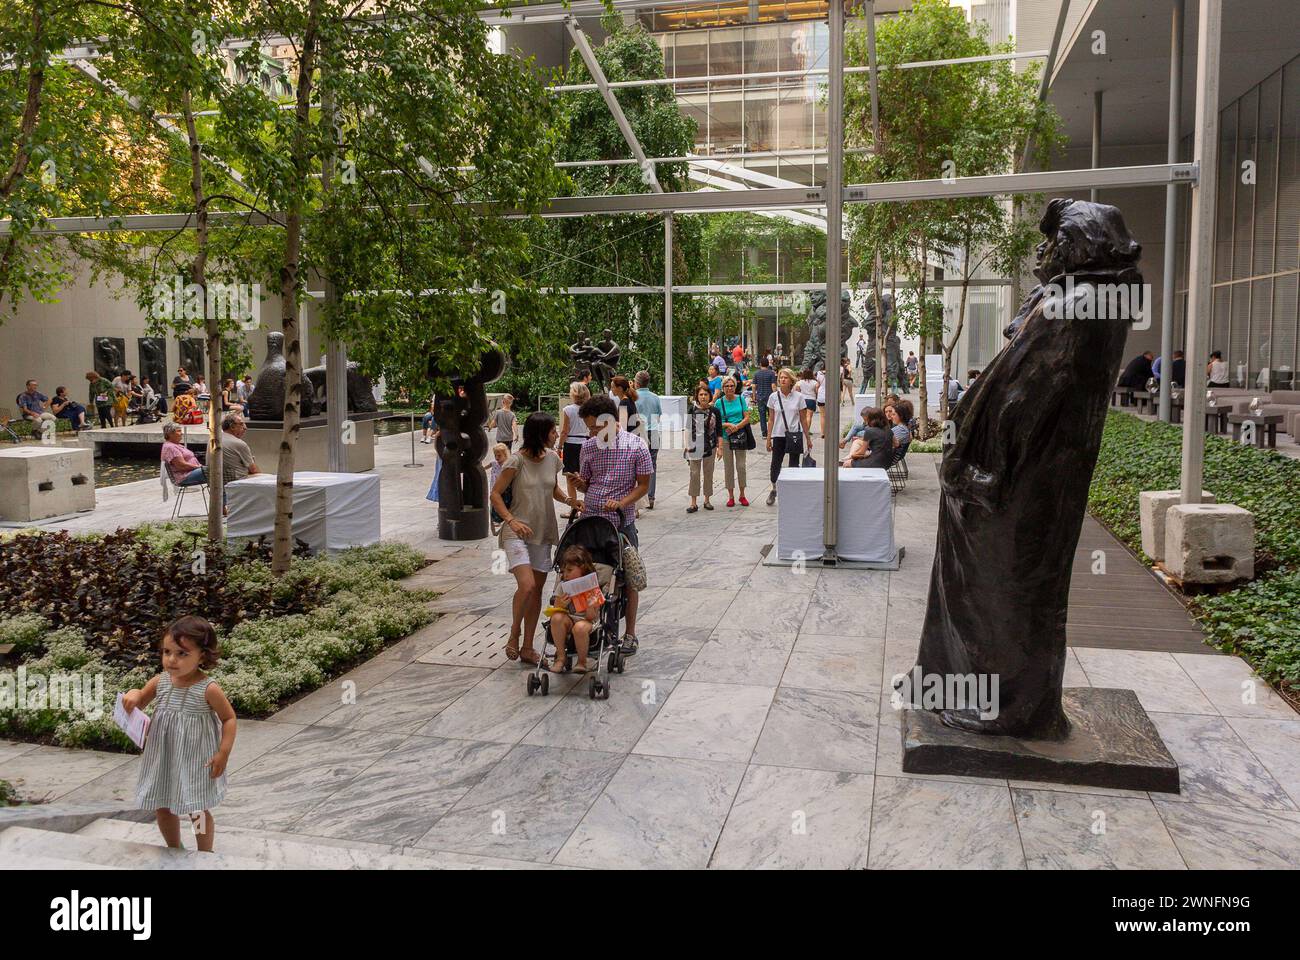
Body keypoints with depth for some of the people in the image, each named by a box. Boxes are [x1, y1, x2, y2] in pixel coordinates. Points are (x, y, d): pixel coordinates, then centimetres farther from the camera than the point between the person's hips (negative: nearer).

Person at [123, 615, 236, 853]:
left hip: (195, 760, -5)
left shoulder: (208, 689, -19)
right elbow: (139, 704, 7)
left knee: (198, 811, 7)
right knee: (162, 807, 18)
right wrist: (133, 695, -17)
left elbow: (229, 718, -10)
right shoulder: (160, 682, -6)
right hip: (163, 758, 5)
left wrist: (223, 752, -16)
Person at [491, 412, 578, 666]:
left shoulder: (552, 458, 5)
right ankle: (514, 635, 4)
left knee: (537, 589, 8)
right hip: (518, 532, -6)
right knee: (526, 585, -20)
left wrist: (568, 499, 1)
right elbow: (495, 494, -7)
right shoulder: (517, 461, -12)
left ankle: (528, 647, 19)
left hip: (543, 532, 6)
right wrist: (511, 520, -19)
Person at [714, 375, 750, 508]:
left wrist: (736, 427, -16)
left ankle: (742, 495, 13)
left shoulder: (741, 399, 2)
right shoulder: (719, 402, 0)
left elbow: (747, 418, -1)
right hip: (725, 438, 0)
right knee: (729, 467, 5)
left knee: (741, 466, 1)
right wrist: (727, 424, -17)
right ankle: (731, 496, 14)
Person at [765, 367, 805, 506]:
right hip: (778, 435, 1)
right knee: (775, 464, 2)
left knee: (794, 465, 4)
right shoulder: (774, 397, 2)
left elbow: (803, 419, 3)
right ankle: (774, 490, 23)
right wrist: (768, 438, 4)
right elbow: (771, 420, 6)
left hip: (795, 435, -1)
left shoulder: (798, 397, -1)